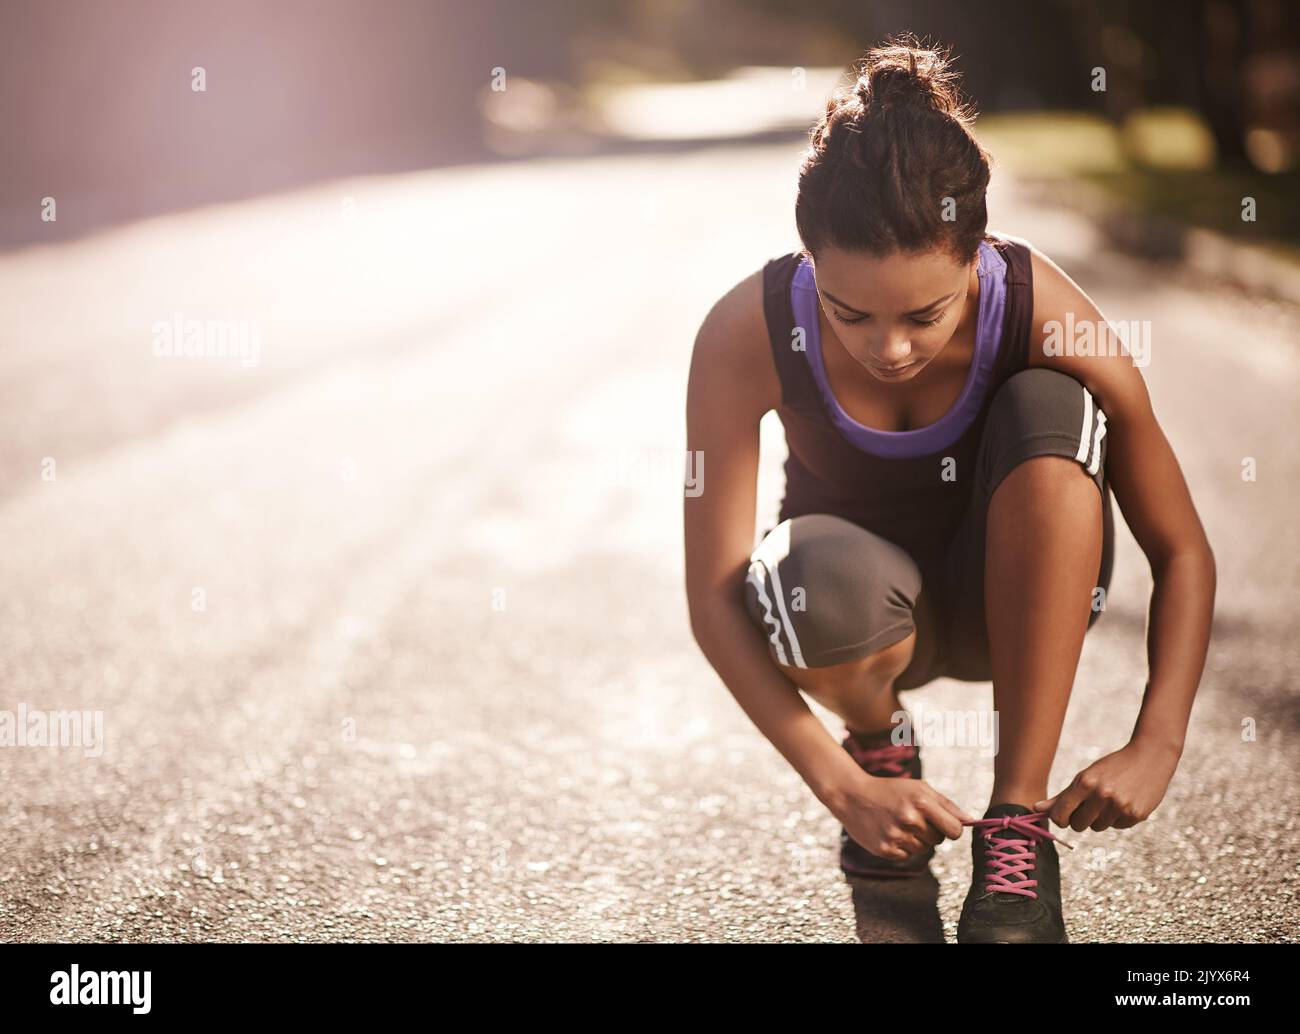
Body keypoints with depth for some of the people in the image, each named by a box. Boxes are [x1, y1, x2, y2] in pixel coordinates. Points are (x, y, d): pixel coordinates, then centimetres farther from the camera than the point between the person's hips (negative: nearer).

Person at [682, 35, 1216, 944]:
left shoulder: (1046, 319, -27)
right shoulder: (748, 334, -27)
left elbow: (1182, 553, -17)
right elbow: (713, 597, -24)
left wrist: (1157, 745, -29)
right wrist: (841, 785, -31)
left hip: (1012, 597, 1)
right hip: (874, 611, 0)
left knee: (1050, 409, -32)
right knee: (828, 580, -39)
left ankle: (1017, 826, -25)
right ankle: (879, 745, 0)